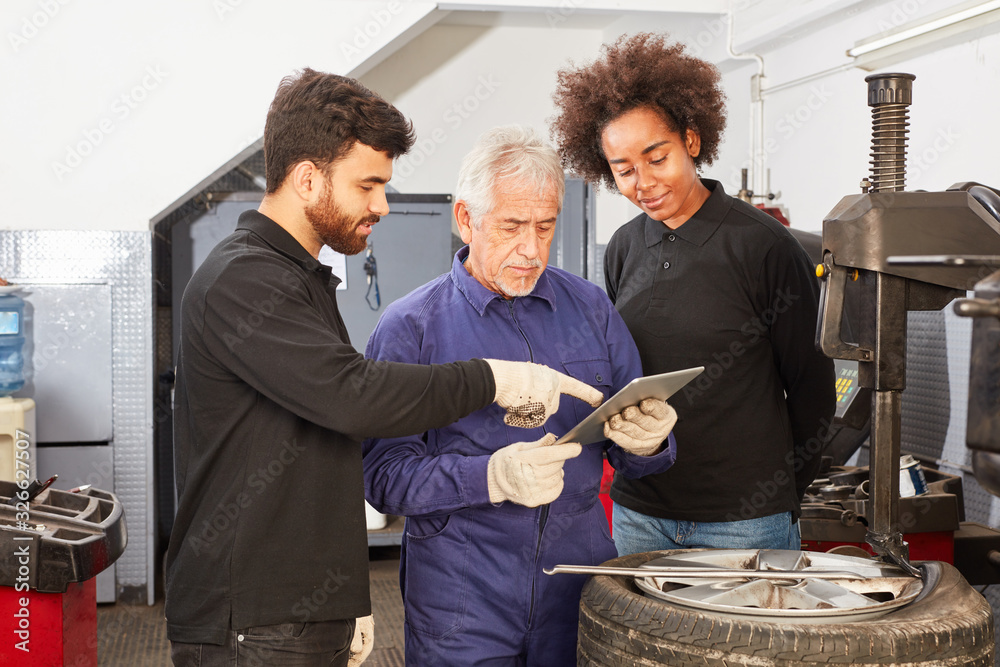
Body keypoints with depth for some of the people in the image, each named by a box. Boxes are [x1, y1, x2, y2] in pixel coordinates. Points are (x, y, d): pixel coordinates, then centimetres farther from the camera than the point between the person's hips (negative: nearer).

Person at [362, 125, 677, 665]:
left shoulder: (590, 308, 7)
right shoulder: (410, 327, -4)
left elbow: (630, 454, 10)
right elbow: (385, 474, -11)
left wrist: (648, 441, -13)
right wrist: (491, 477, -25)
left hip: (582, 590, 3)